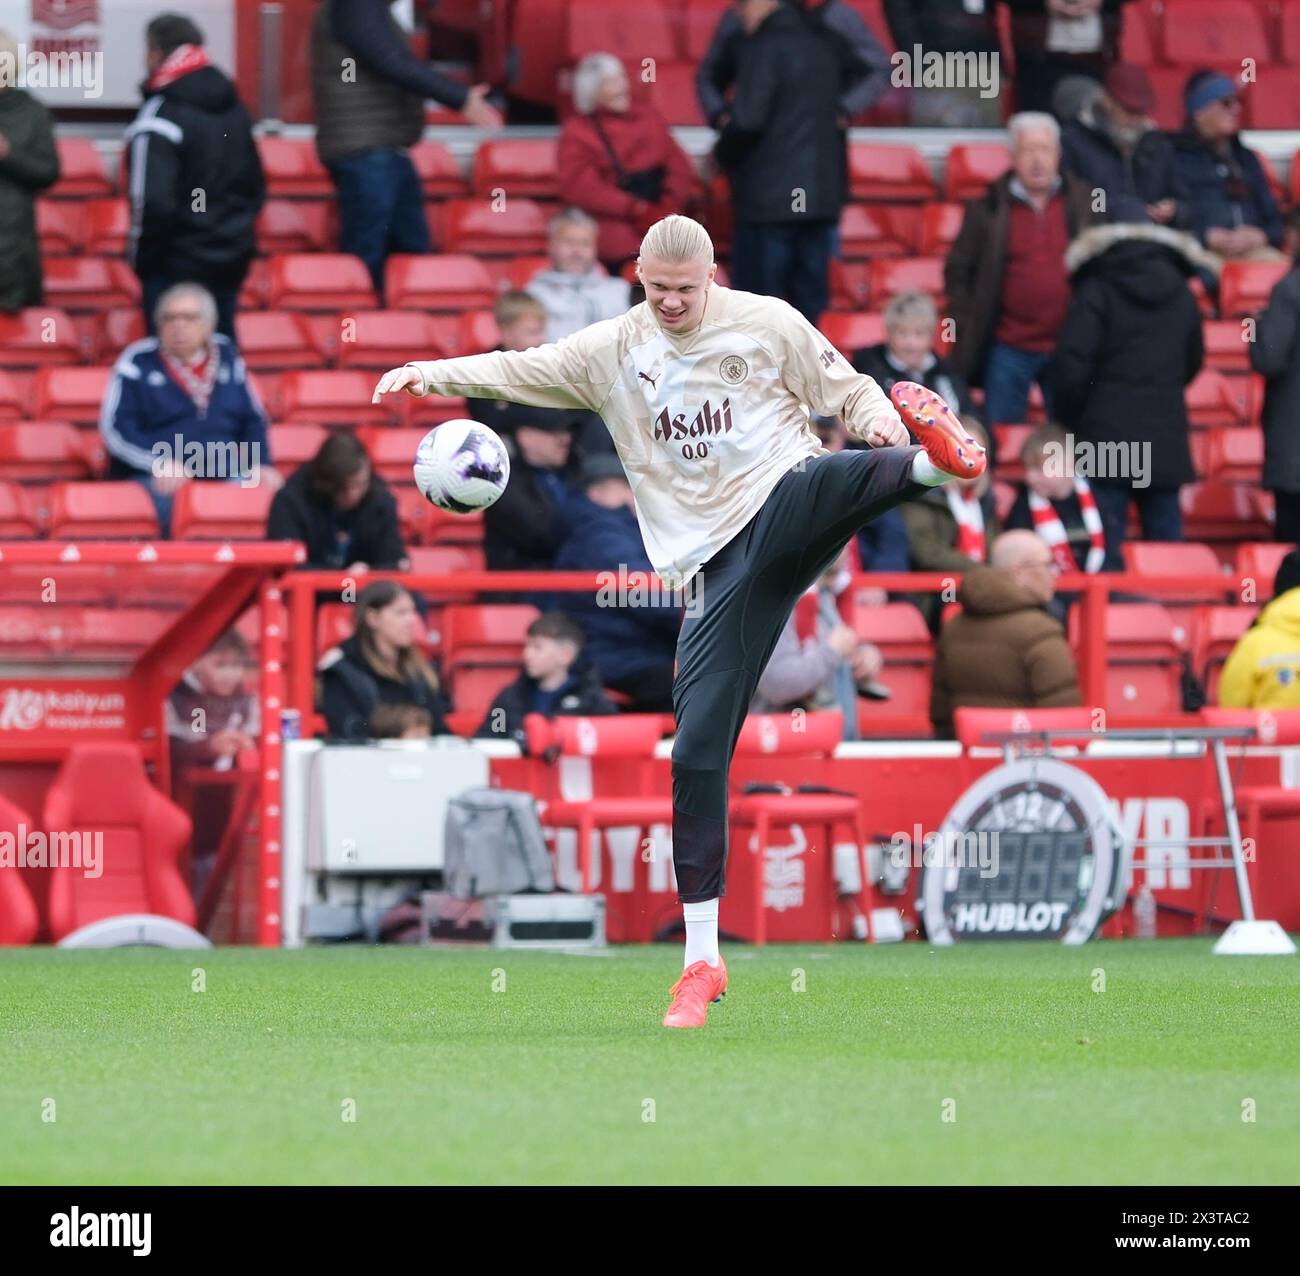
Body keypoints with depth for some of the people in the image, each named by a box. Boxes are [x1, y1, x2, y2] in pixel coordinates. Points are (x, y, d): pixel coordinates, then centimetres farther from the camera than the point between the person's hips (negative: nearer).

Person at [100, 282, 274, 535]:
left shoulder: (227, 358, 16)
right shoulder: (138, 361, 4)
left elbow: (252, 420, 21)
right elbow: (115, 428, -4)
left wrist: (260, 466, 3)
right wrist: (162, 464, -17)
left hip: (225, 477, 3)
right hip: (153, 478, -3)